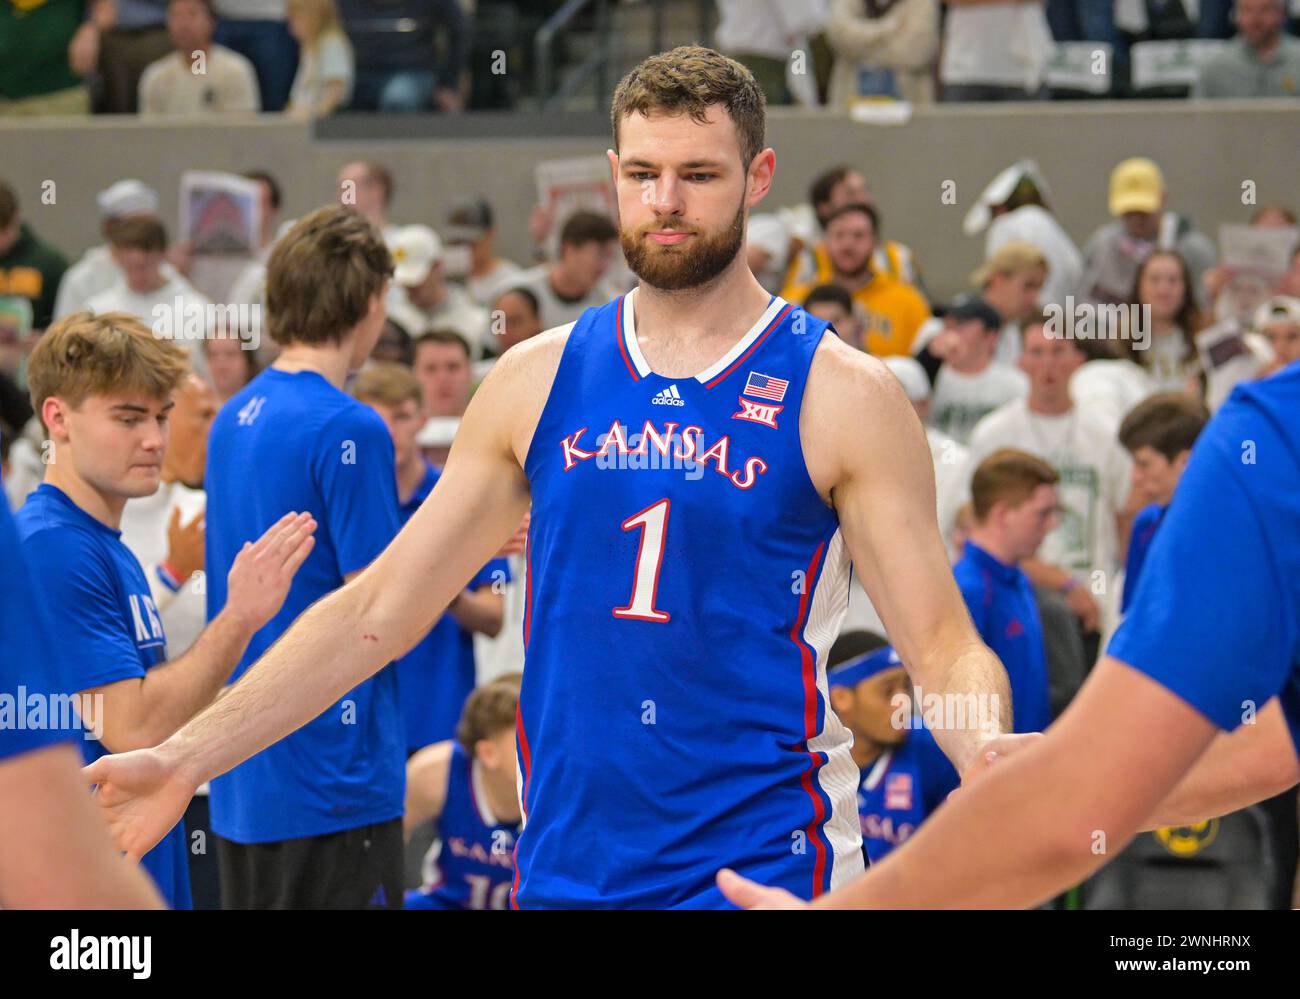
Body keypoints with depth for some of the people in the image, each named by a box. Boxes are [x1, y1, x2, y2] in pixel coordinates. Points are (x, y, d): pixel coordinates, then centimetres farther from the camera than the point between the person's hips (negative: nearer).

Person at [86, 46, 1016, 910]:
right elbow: (377, 608, 8)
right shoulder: (537, 382, 6)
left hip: (764, 863, -3)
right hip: (566, 867, 3)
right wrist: (186, 759, 1)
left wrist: (987, 758, -28)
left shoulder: (843, 394, -3)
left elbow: (942, 643, -6)